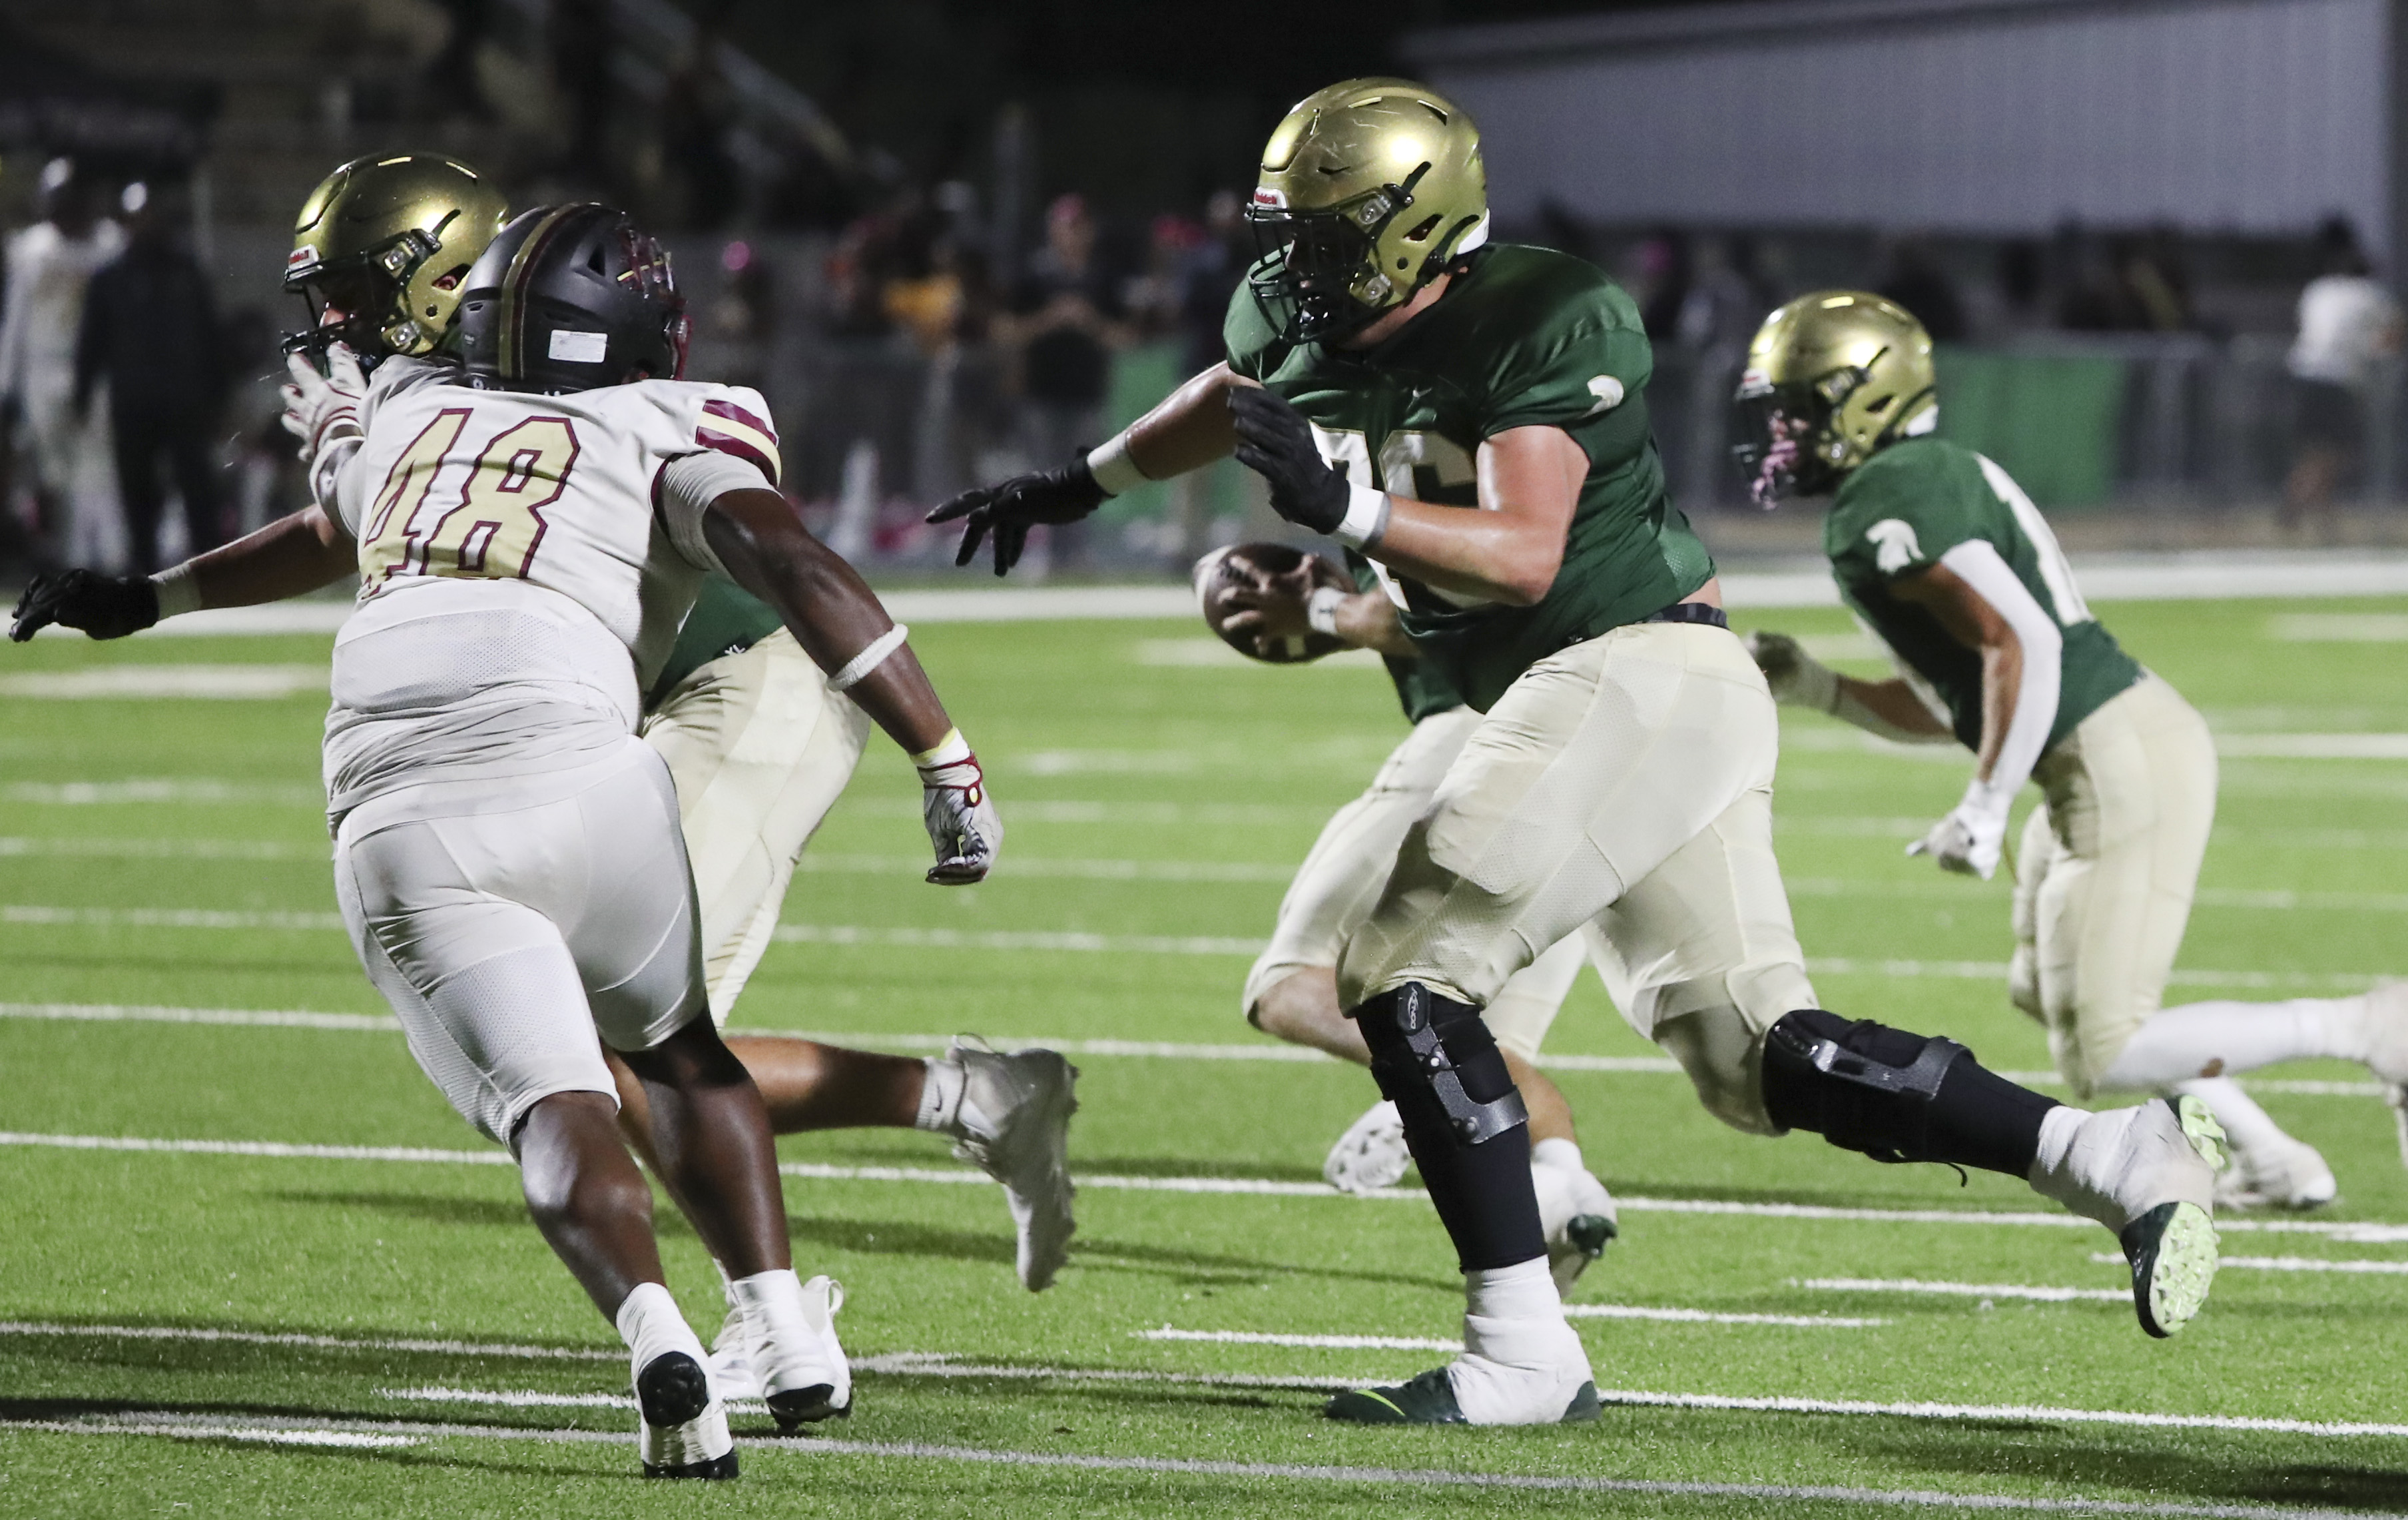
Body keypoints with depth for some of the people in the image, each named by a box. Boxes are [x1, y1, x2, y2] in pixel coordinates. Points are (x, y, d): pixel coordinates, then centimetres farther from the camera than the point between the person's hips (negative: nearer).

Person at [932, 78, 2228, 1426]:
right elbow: (1232, 400, 33)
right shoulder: (1318, 331, 10)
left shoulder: (1537, 330, -15)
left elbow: (1523, 555, -25)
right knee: (1762, 1057, 3)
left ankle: (1523, 1355, -11)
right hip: (1617, 697, 9)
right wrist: (1079, 486, 44)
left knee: (1408, 981, -11)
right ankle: (2121, 1155, -2)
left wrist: (1347, 507, -33)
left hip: (1631, 674, -9)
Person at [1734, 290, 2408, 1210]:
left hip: (2123, 767, -10)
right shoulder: (1936, 478, 19)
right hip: (2122, 745, 10)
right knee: (2046, 991, 26)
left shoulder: (1884, 506, -13)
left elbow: (2021, 646, -23)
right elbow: (1951, 708, 24)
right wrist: (1814, 688, 15)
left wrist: (1984, 808, -22)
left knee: (2104, 1057, -7)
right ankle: (2271, 1163, 26)